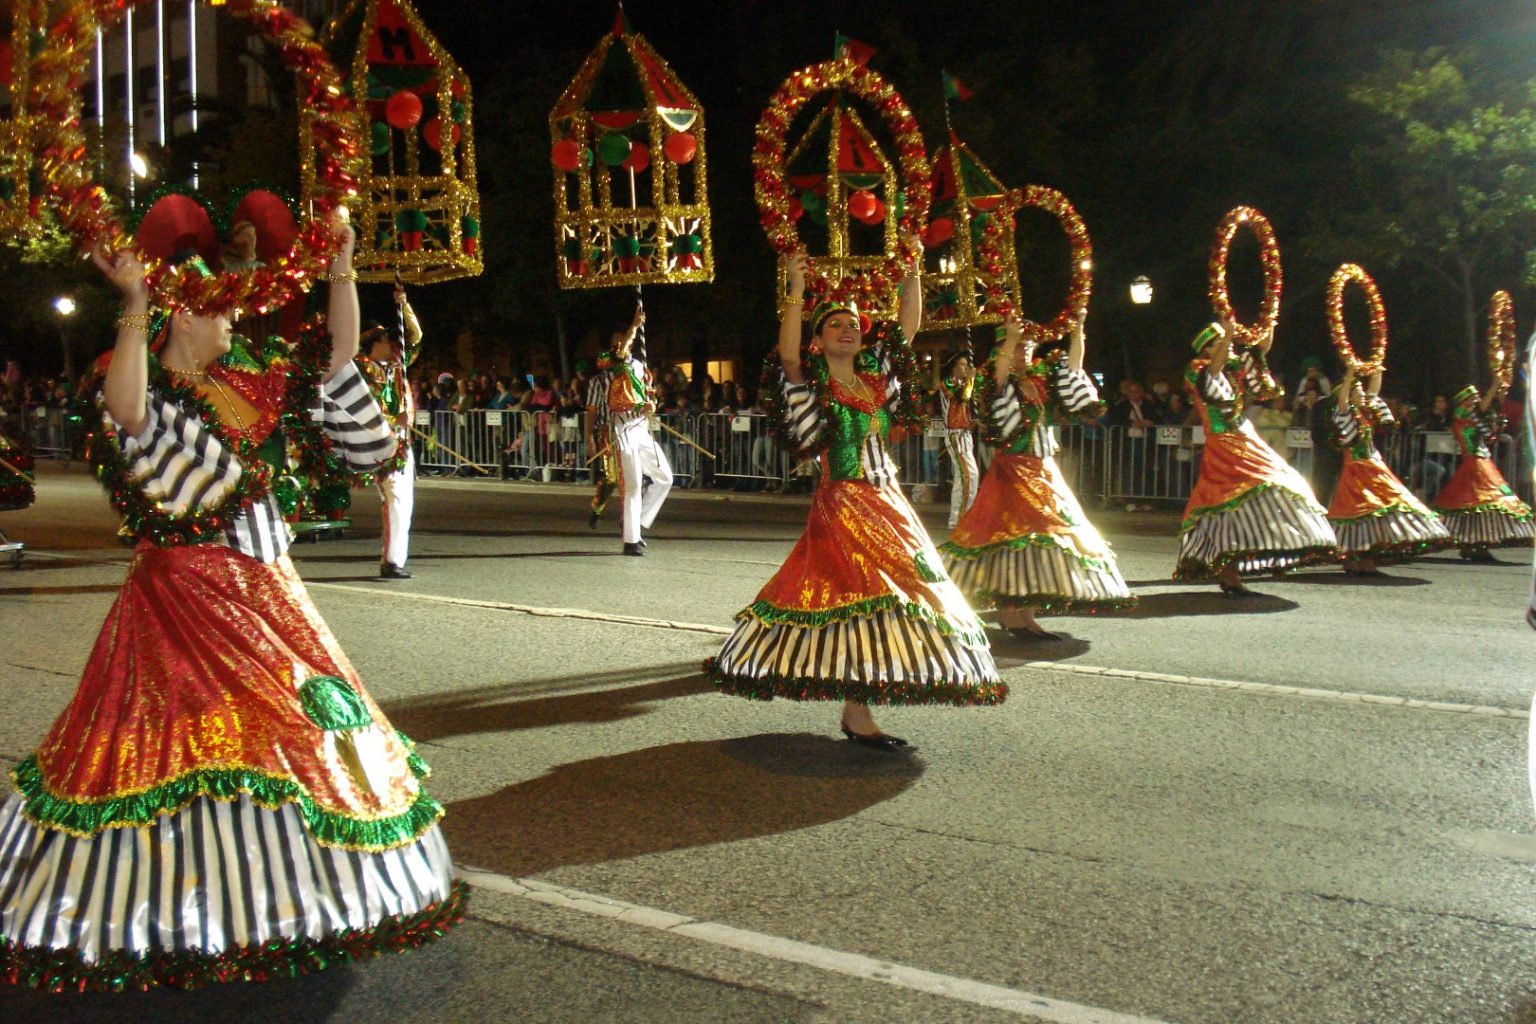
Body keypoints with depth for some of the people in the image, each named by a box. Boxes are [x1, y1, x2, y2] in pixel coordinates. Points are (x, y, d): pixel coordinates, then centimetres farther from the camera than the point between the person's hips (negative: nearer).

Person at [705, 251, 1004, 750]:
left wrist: (913, 275, 8)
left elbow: (909, 324, 17)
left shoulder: (875, 374, 12)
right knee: (856, 597, -11)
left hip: (889, 504, 7)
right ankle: (857, 715, -7)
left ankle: (855, 708, 15)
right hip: (842, 506, -7)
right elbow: (788, 355, -25)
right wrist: (797, 293, -27)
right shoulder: (812, 383, -4)